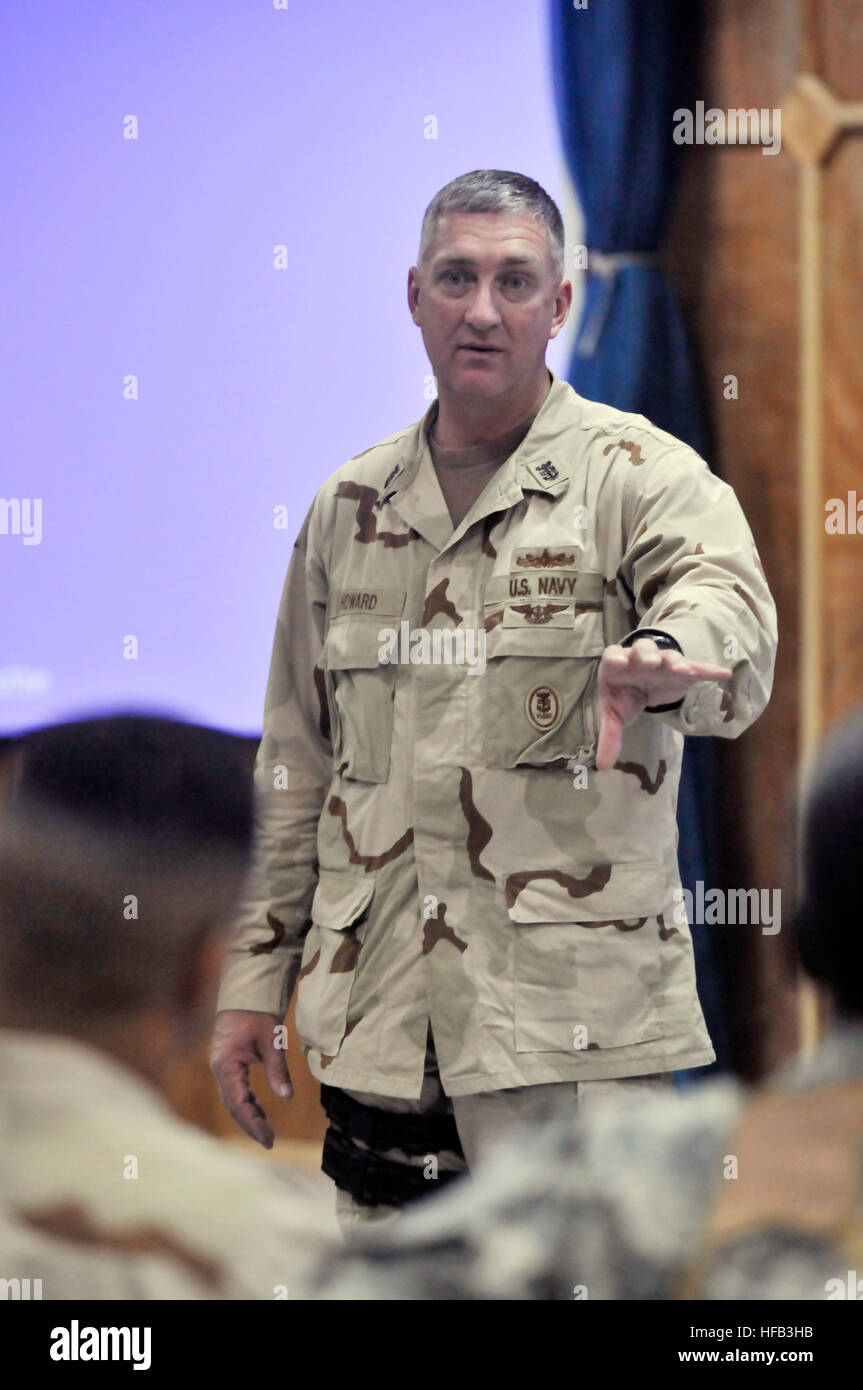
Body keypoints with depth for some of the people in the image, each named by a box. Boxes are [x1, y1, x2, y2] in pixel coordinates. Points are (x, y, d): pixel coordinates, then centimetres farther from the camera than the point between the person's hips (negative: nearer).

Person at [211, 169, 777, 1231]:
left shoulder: (638, 476, -1)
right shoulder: (350, 509, 15)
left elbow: (726, 613, -23)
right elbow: (296, 764, 20)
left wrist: (665, 660, -47)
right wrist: (254, 980, 15)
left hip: (571, 1015, -5)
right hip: (375, 1014, 5)